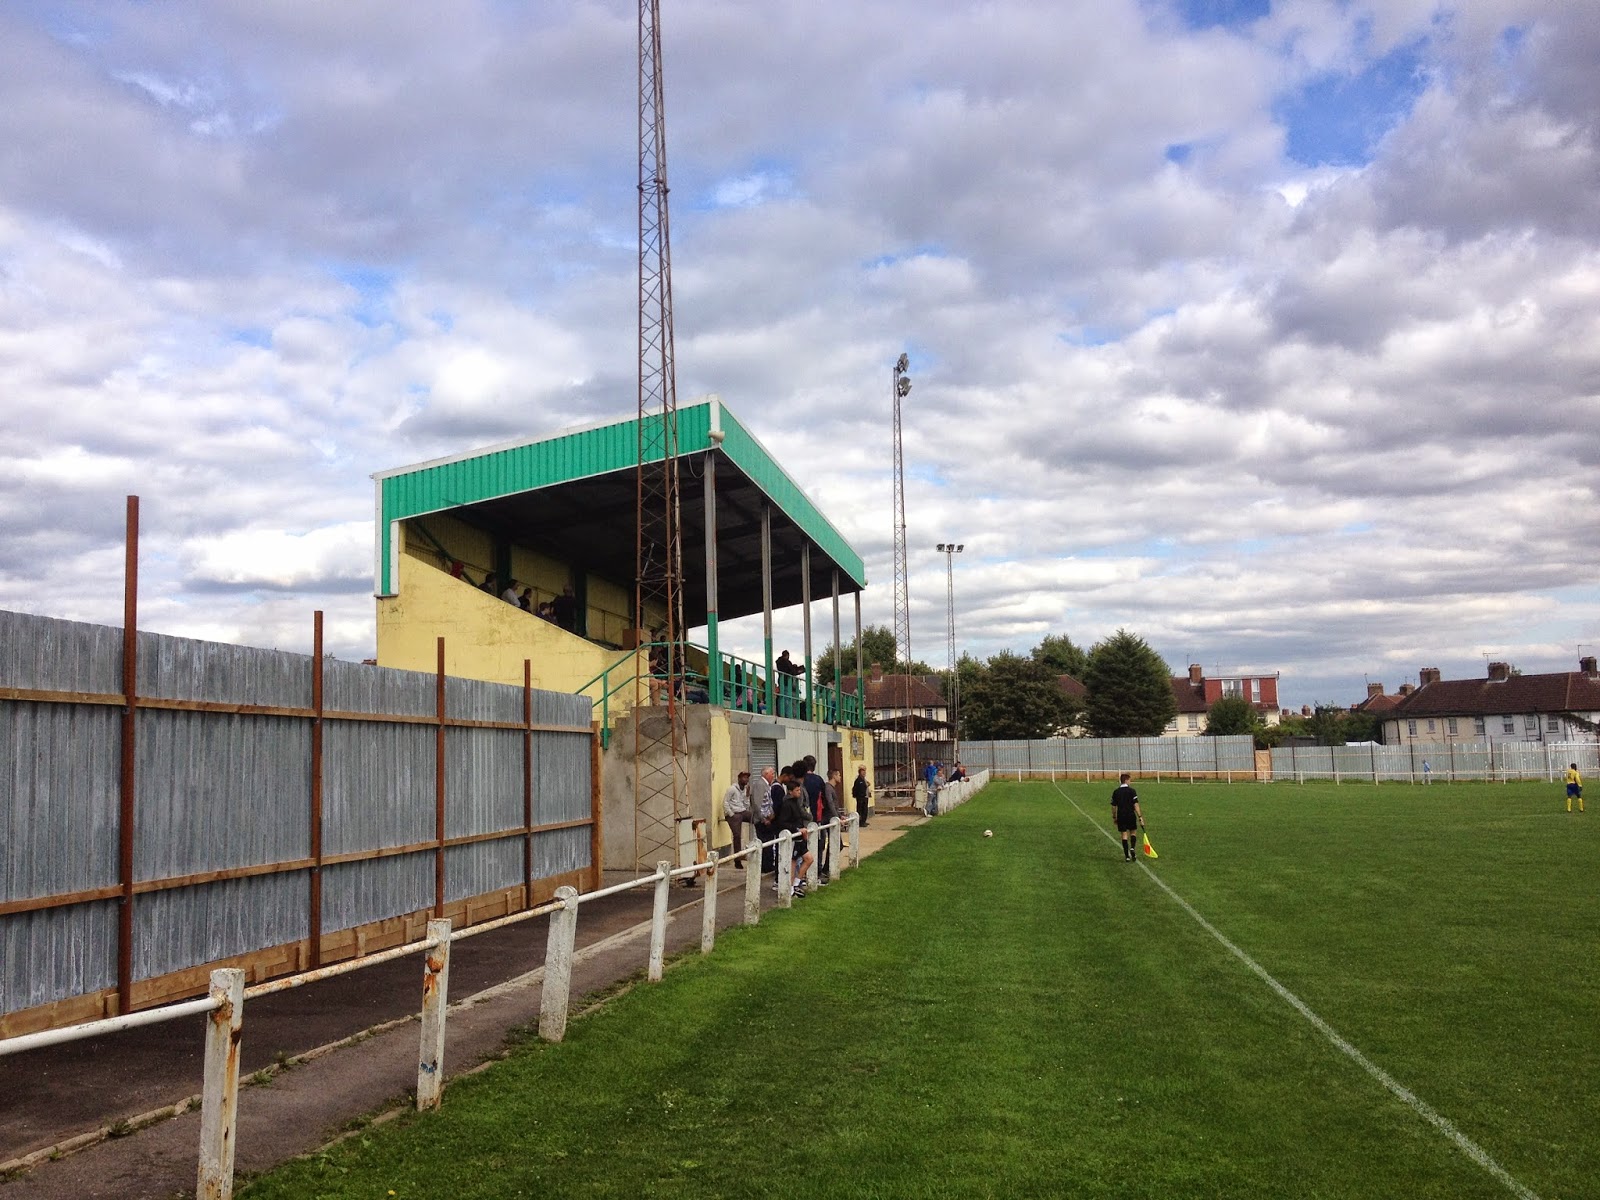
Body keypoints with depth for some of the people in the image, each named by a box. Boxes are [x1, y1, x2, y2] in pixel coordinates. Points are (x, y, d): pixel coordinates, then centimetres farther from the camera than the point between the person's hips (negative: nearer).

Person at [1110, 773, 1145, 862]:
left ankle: (1127, 856, 3)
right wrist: (1140, 817, -8)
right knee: (1133, 833, 15)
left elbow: (1113, 806, 4)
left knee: (1124, 835, 5)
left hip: (1121, 816, 2)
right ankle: (1132, 848, -10)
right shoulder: (1131, 791, -7)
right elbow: (1135, 805, -11)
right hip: (1131, 815, -2)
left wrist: (1114, 817, 15)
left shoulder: (1116, 792, 2)